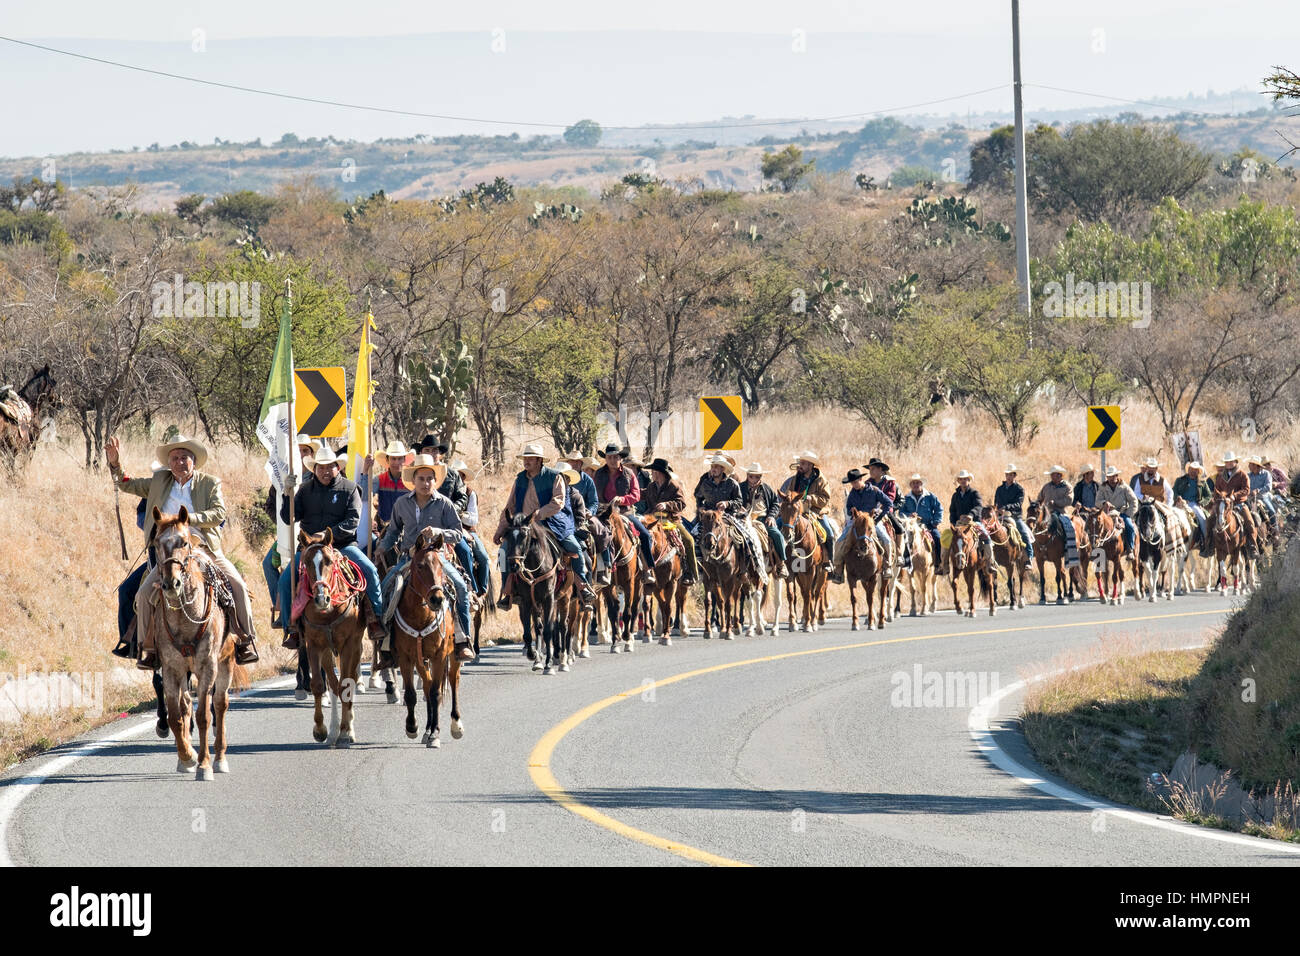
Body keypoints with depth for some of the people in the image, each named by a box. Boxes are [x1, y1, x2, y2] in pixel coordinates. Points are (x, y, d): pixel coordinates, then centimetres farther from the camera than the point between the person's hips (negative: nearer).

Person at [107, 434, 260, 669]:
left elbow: (218, 513, -9)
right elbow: (127, 485, 20)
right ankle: (148, 649, -7)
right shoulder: (159, 482, 12)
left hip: (207, 550, -2)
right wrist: (115, 463, 2)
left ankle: (246, 642, -4)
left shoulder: (211, 483, 4)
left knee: (238, 587, -16)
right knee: (144, 593, -16)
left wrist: (188, 519, -22)